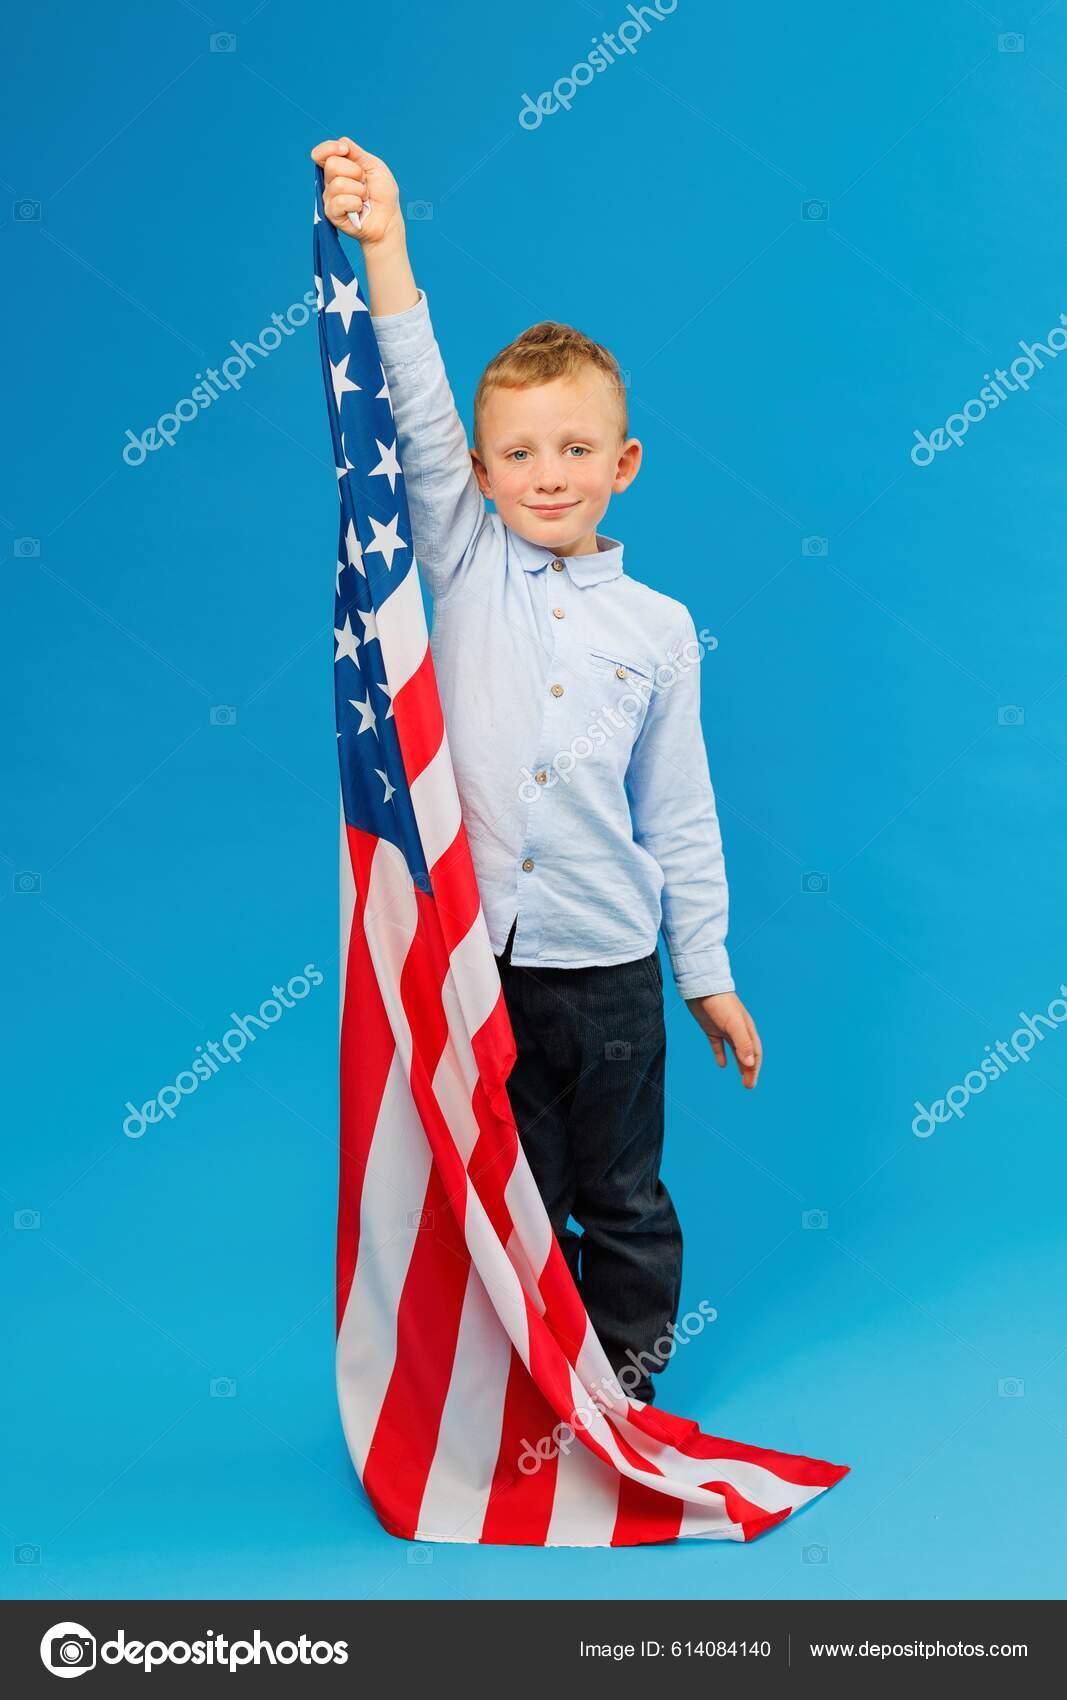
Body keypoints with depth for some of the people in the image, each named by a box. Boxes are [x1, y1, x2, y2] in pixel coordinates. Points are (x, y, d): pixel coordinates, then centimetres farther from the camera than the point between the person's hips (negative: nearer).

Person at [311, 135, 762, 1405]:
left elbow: (680, 814, 4)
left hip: (606, 964, 0)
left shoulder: (659, 628, 0)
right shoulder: (465, 568, 0)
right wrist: (386, 252, -26)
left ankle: (628, 1384, 34)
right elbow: (417, 414, -14)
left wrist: (711, 975, 6)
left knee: (623, 1202, 14)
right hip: (479, 953, 0)